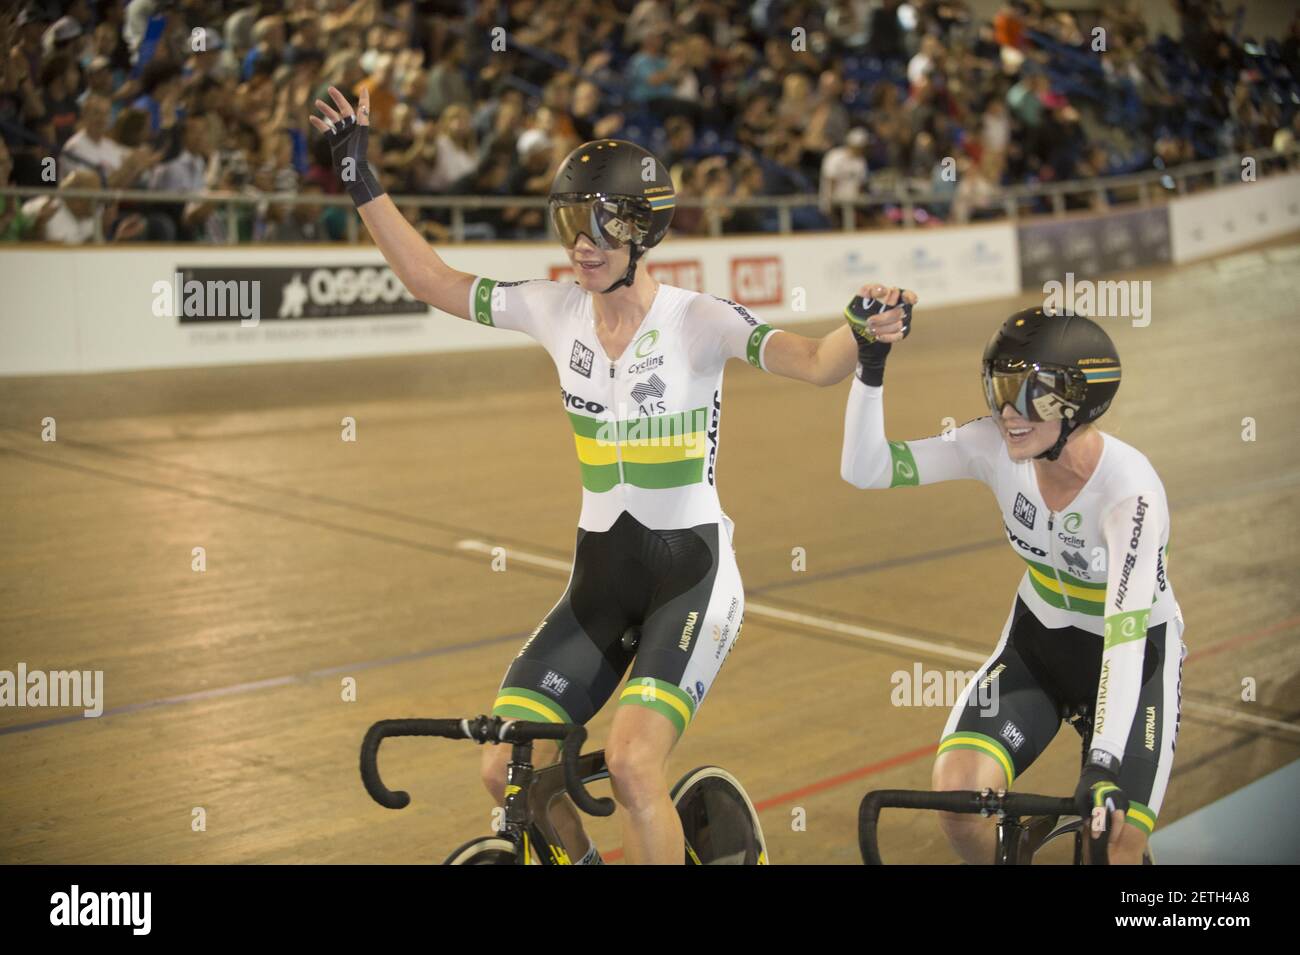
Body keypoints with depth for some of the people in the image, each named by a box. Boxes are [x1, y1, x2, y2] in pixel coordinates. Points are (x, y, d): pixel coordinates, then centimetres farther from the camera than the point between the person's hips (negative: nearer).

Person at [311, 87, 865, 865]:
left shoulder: (697, 320, -13)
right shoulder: (556, 311, 0)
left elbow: (817, 363, -25)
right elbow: (431, 279, 7)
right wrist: (363, 181, 5)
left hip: (689, 573, -5)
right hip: (600, 575, 5)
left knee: (632, 765, -23)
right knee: (507, 772, 0)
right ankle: (581, 857, 27)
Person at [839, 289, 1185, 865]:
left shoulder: (1129, 490, -31)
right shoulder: (996, 447, -19)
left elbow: (1127, 630, -38)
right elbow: (864, 469, -24)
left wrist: (1106, 763, -45)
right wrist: (871, 364, -36)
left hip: (1135, 654, -3)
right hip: (1038, 643, 3)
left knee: (1117, 846, -8)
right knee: (956, 791, -19)